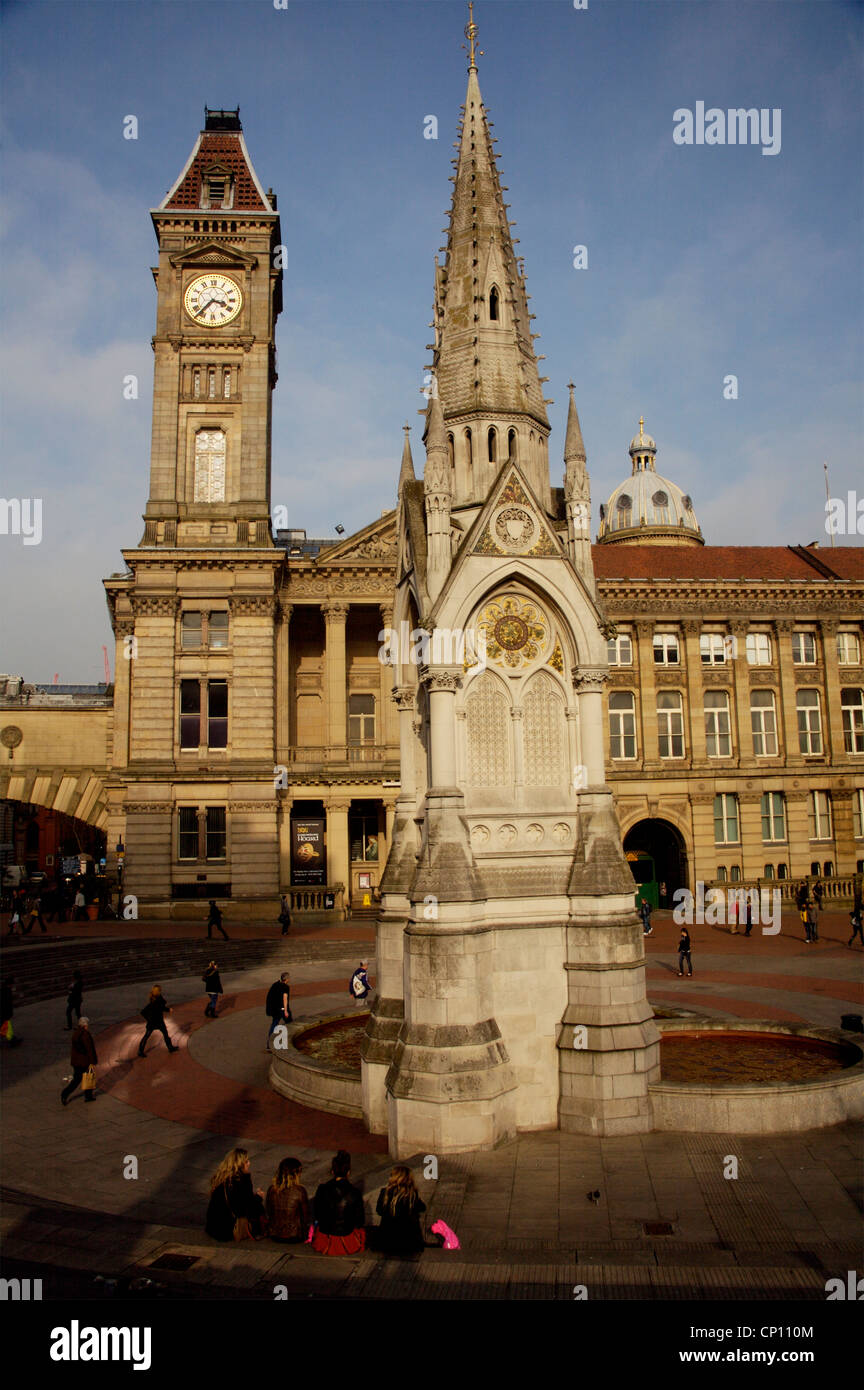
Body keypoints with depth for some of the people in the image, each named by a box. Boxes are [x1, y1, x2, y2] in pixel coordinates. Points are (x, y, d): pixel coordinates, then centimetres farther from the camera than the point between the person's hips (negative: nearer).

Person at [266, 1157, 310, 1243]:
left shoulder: (271, 1189, -10)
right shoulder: (300, 1190, -20)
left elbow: (268, 1212, 3)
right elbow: (305, 1214, -7)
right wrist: (304, 1228, 13)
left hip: (274, 1235, 3)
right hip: (294, 1237, -3)